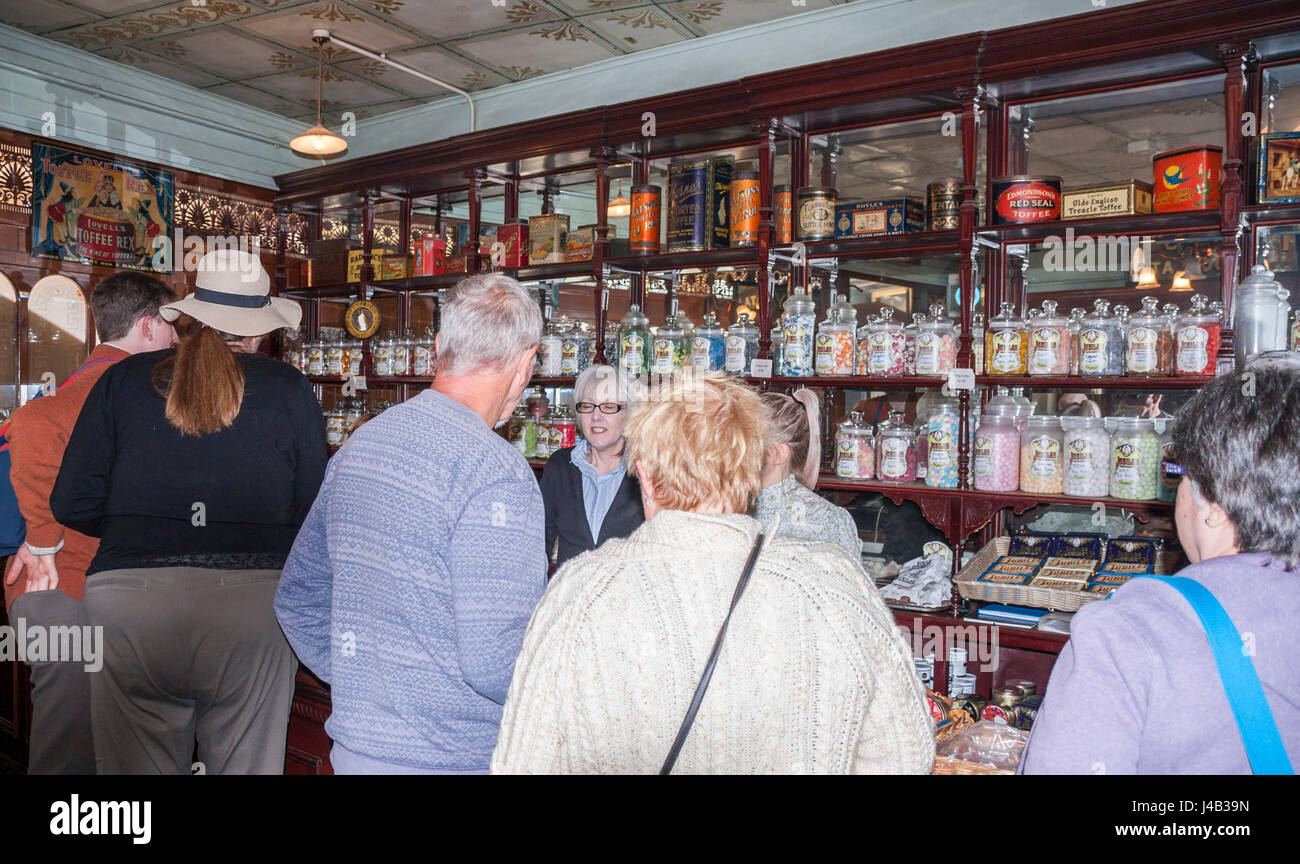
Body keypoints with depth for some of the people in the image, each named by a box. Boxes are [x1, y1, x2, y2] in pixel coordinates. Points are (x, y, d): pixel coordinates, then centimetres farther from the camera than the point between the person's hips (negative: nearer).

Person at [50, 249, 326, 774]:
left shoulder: (122, 380, 7)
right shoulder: (289, 390, 3)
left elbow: (72, 505, 5)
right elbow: (315, 511, 2)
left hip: (127, 598, 2)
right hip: (253, 601, -1)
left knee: (137, 767, 15)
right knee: (245, 765, 12)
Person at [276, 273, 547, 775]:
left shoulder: (357, 446, 4)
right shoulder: (495, 470, -22)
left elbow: (296, 602, 13)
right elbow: (493, 662, -26)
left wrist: (357, 681, 17)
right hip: (454, 757, -7)